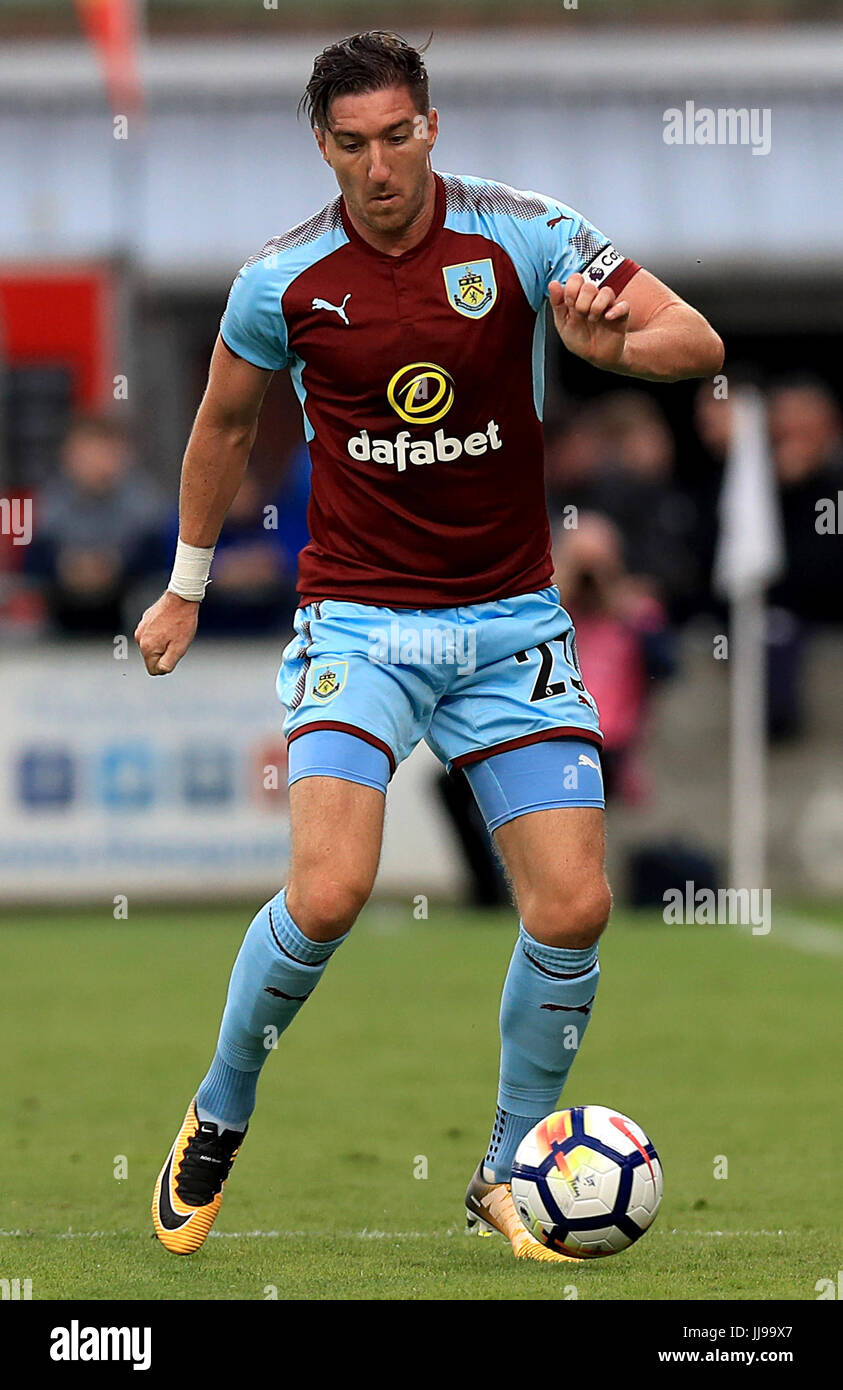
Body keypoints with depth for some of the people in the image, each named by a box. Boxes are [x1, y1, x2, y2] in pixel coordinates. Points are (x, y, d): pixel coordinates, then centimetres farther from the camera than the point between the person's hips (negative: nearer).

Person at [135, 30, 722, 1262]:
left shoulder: (522, 235, -7)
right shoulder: (284, 280, -4)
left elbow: (699, 342, -11)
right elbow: (224, 423, 15)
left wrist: (615, 340, -33)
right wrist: (187, 584, 22)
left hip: (512, 623, 1)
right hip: (359, 621, -1)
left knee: (572, 907, -8)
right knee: (326, 896, -20)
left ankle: (510, 1171, 12)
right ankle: (218, 1117, 6)